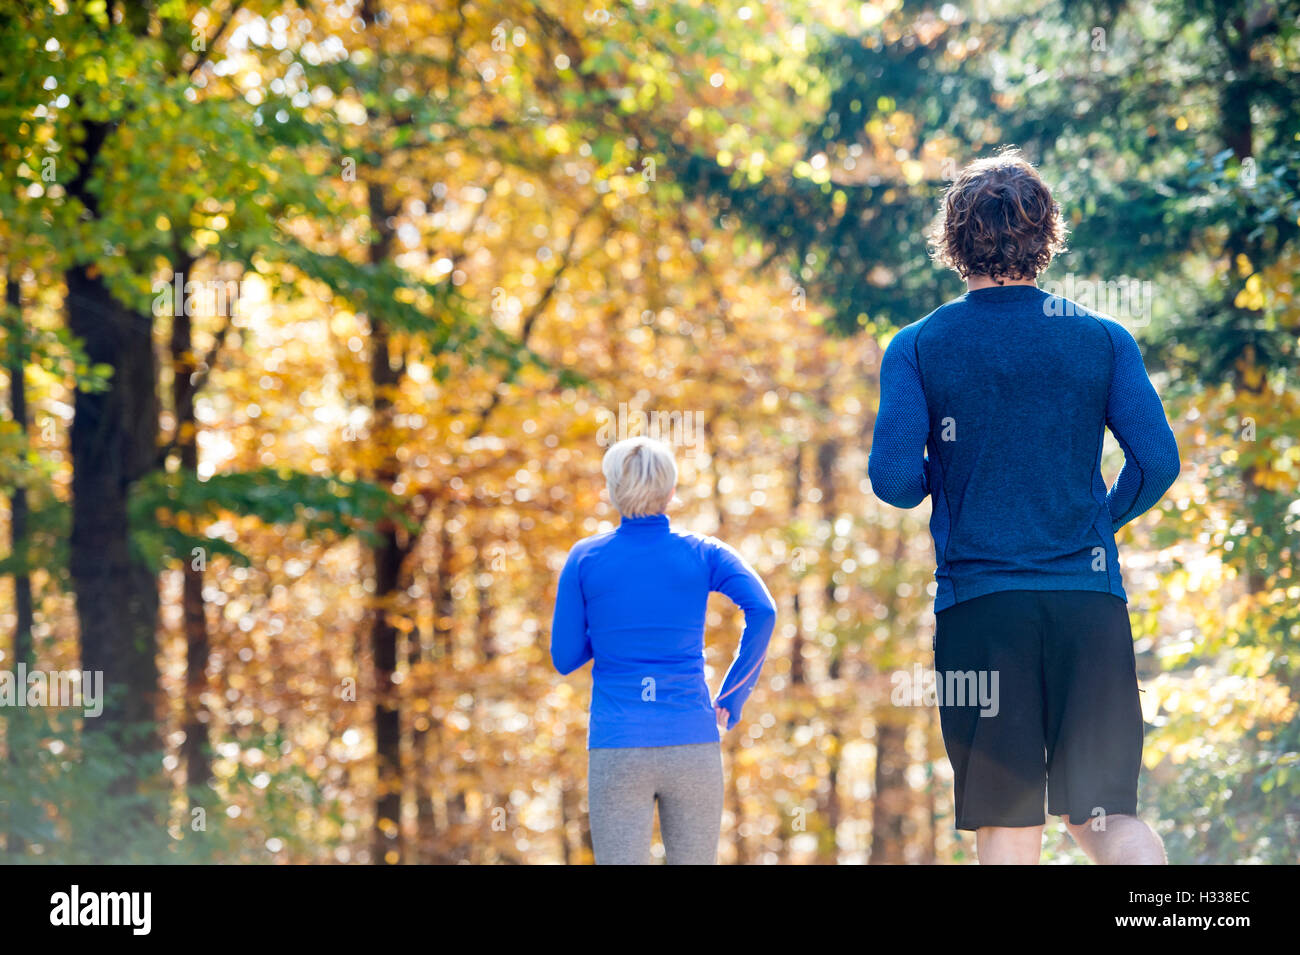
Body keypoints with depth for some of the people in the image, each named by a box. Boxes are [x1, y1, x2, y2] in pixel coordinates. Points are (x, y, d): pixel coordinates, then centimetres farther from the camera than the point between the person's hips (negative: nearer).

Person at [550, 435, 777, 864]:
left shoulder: (585, 558, 1)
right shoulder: (703, 554, 2)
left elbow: (565, 658, 6)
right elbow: (762, 612, -14)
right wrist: (733, 700, -6)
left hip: (617, 748, -1)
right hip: (693, 745, 1)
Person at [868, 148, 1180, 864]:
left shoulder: (916, 348, 2)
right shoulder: (1102, 338, 5)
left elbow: (892, 477, -8)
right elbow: (1157, 462, -2)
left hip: (978, 601, -1)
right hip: (1089, 598, 1)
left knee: (1006, 828, 2)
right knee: (1106, 811, 5)